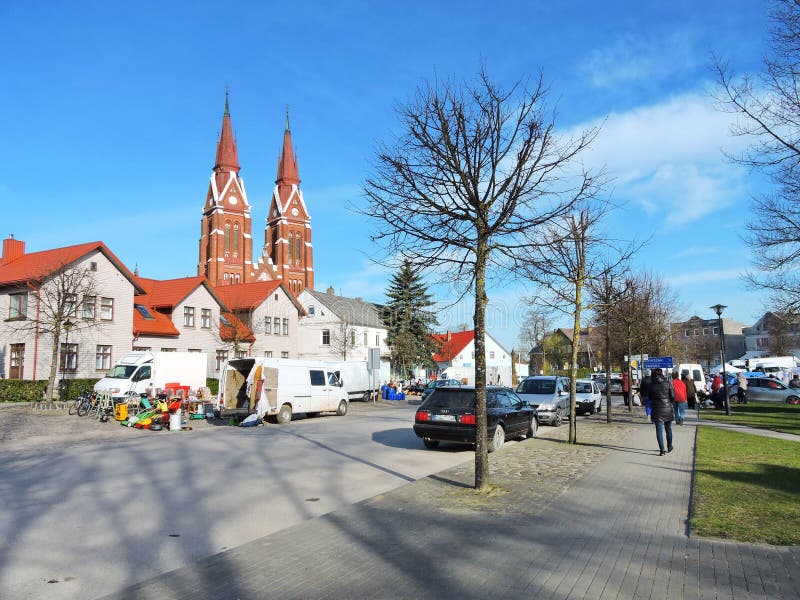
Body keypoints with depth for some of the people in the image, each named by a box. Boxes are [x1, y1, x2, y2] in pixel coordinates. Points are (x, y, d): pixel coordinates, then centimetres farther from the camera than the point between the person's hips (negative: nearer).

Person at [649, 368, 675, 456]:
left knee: (659, 430, 2)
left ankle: (662, 450, -2)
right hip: (667, 409, 1)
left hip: (656, 410, -1)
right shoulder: (667, 383, -7)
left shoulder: (650, 385, -5)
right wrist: (669, 402, 15)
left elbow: (650, 397, 4)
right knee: (668, 429, 18)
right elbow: (673, 396, -4)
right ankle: (669, 447, 32)